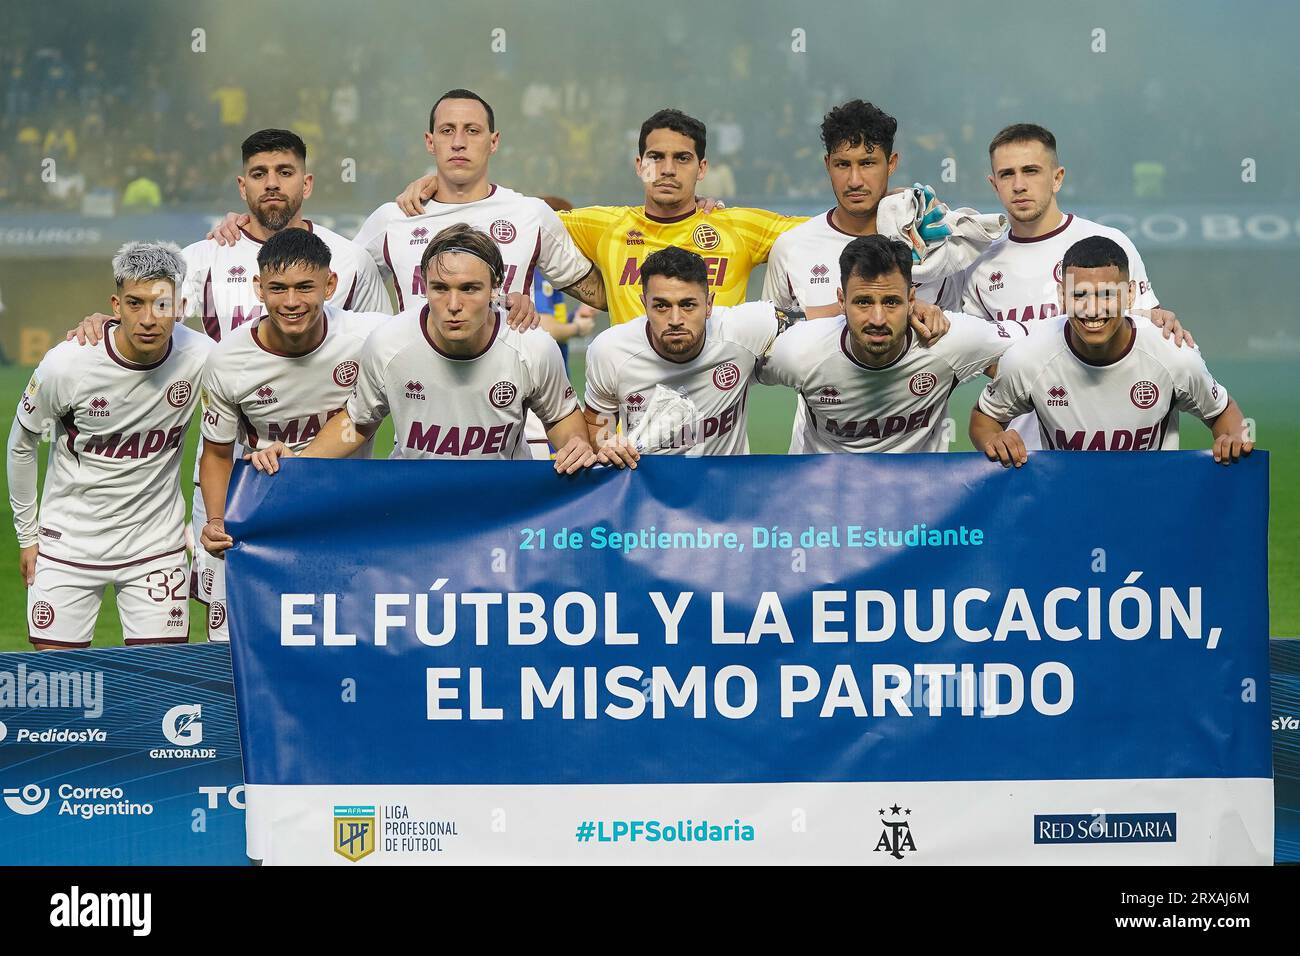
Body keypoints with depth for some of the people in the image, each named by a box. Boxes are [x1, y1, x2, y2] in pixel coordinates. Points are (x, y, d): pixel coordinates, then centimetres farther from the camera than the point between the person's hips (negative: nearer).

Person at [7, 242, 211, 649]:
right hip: (69, 537, -1)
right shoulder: (65, 364, -18)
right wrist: (26, 534, 6)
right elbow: (21, 444, 1)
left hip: (158, 541, 1)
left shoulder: (201, 359, -15)